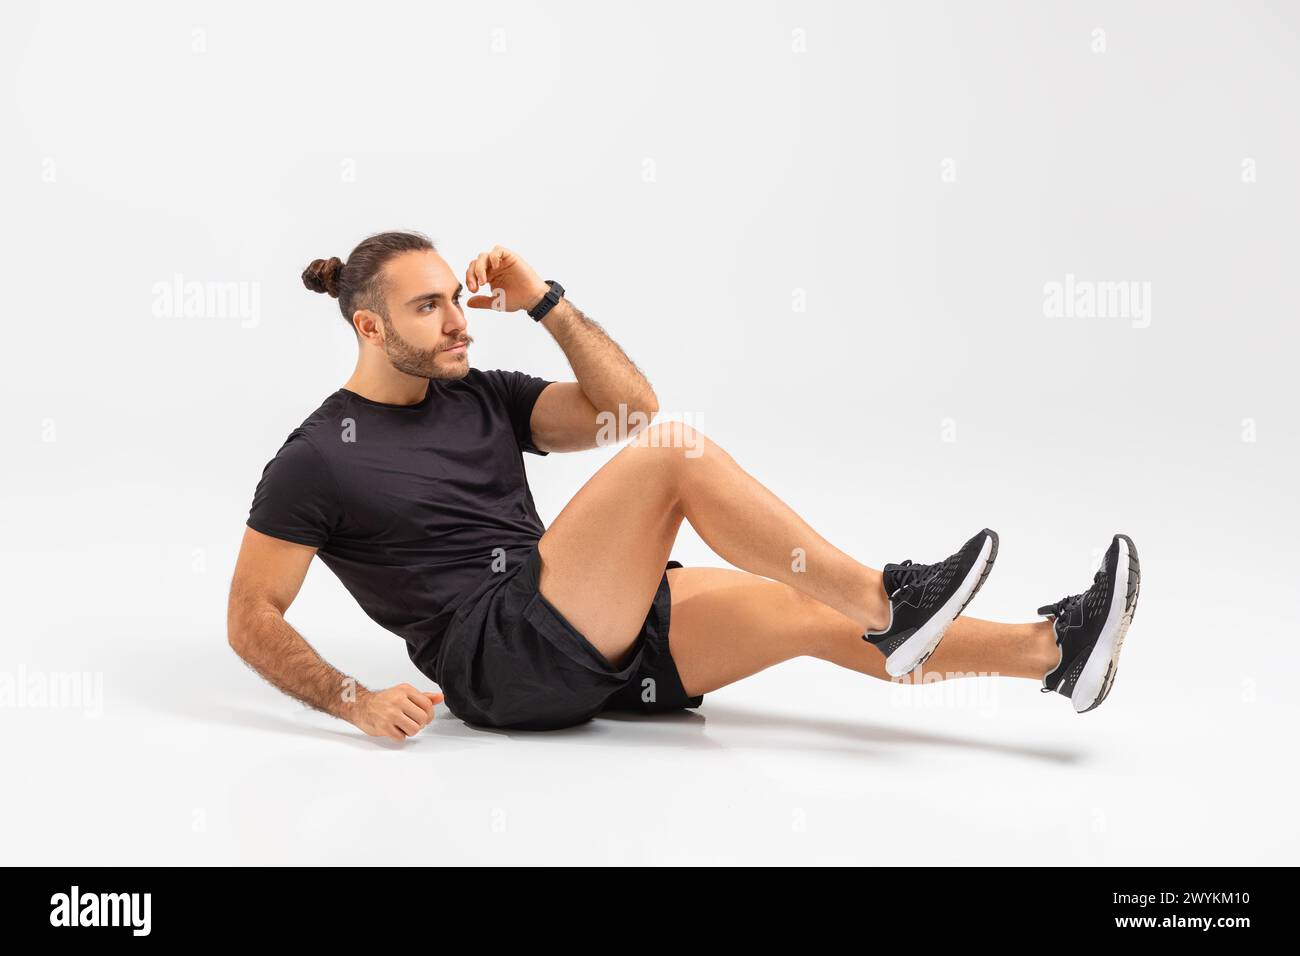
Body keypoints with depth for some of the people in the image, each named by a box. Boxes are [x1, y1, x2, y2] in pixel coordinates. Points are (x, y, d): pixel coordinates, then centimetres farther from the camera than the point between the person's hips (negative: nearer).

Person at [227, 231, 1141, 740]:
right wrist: (356, 701, -15)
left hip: (594, 639, 7)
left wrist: (547, 303, 1)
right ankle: (880, 599, -18)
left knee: (808, 612, -9)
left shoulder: (481, 396, 16)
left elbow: (627, 409, 8)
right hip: (500, 660, -7)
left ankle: (1053, 647, -12)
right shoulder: (318, 458, -2)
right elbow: (252, 618, -2)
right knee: (674, 452, -22)